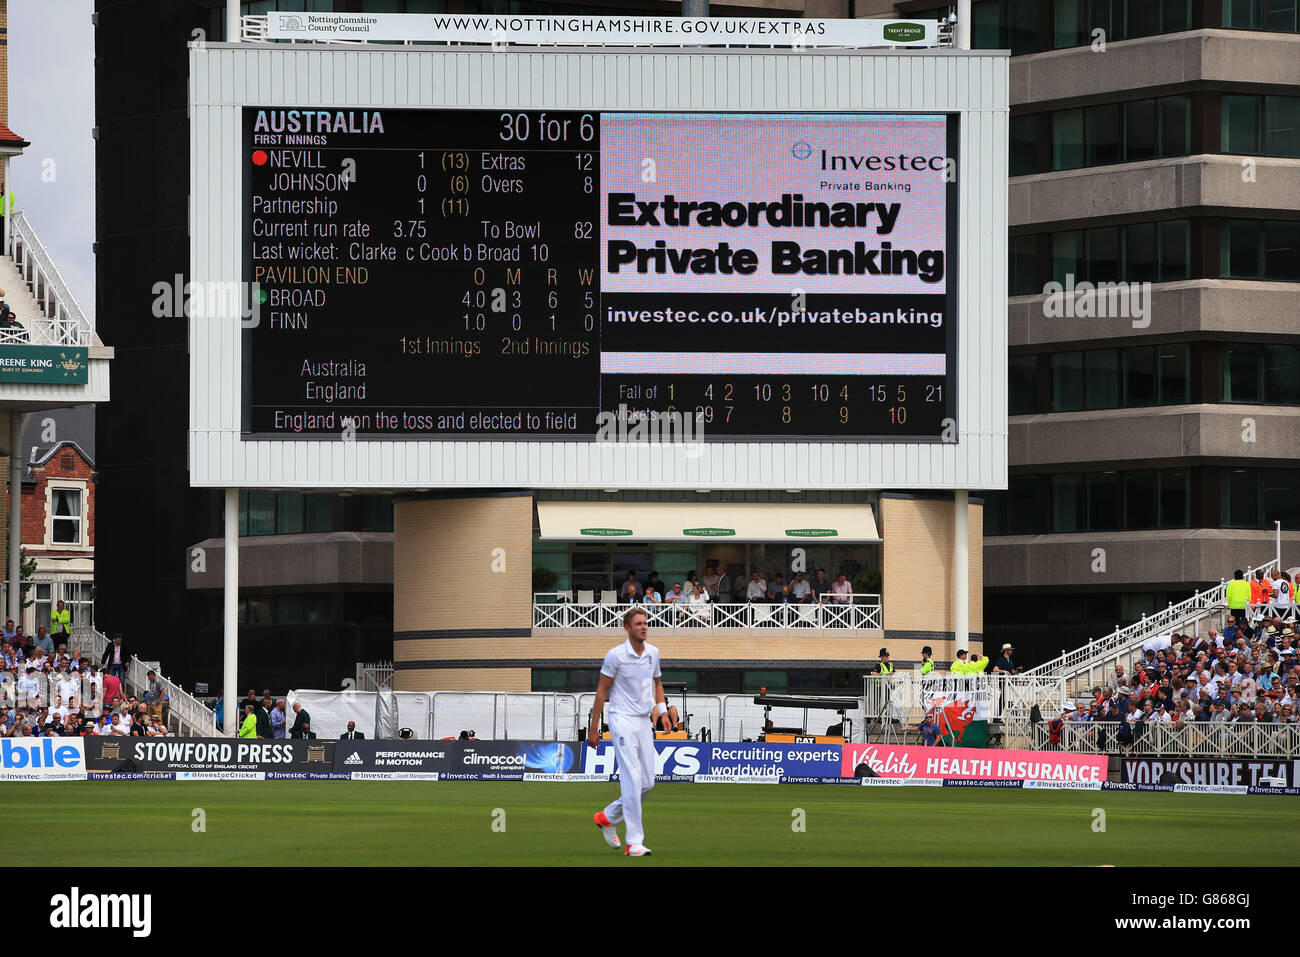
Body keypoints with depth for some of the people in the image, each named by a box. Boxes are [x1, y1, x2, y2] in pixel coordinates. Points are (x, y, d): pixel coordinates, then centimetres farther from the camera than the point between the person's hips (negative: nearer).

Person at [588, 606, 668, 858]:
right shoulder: (616, 655, -9)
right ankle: (634, 842, -13)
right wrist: (594, 728, -6)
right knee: (633, 780, -14)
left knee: (647, 783, 6)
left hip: (644, 722, 7)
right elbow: (602, 690, -5)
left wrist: (662, 710, 7)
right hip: (622, 721, -7)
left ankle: (607, 818, 28)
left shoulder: (653, 652, 8)